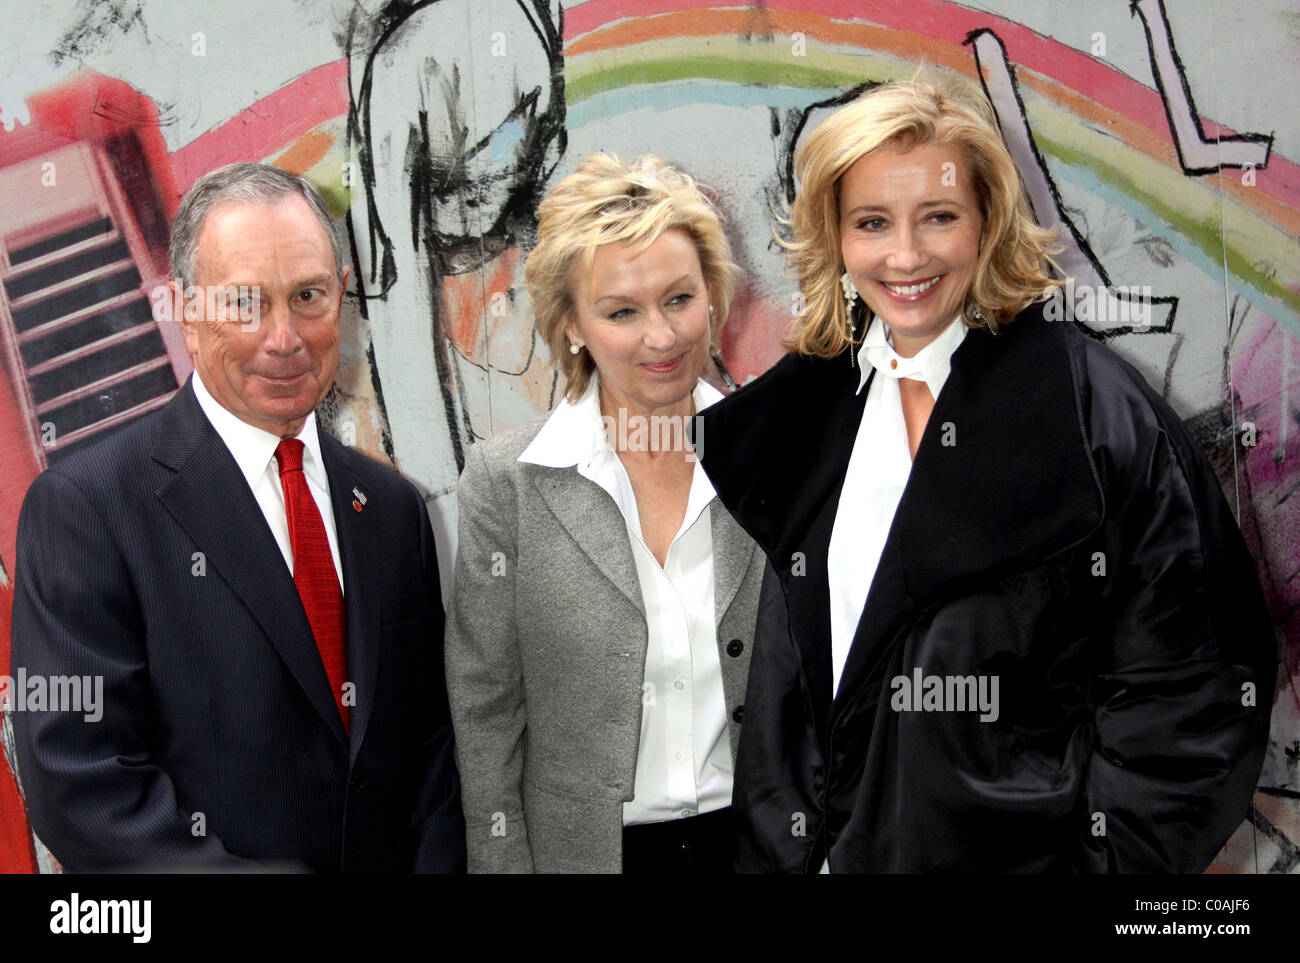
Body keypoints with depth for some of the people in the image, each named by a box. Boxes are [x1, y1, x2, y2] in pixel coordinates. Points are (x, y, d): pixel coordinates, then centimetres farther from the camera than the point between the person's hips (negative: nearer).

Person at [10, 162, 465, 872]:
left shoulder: (394, 508, 2)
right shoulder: (84, 506, -15)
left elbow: (433, 739, 3)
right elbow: (78, 781, -22)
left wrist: (437, 862, -14)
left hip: (389, 861, 5)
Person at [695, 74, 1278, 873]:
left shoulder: (1101, 411, -13)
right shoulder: (806, 401, 2)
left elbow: (1176, 690, -11)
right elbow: (784, 671, 8)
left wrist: (1107, 859, -16)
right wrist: (779, 850, 5)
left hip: (1017, 848, -4)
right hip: (827, 844, 5)